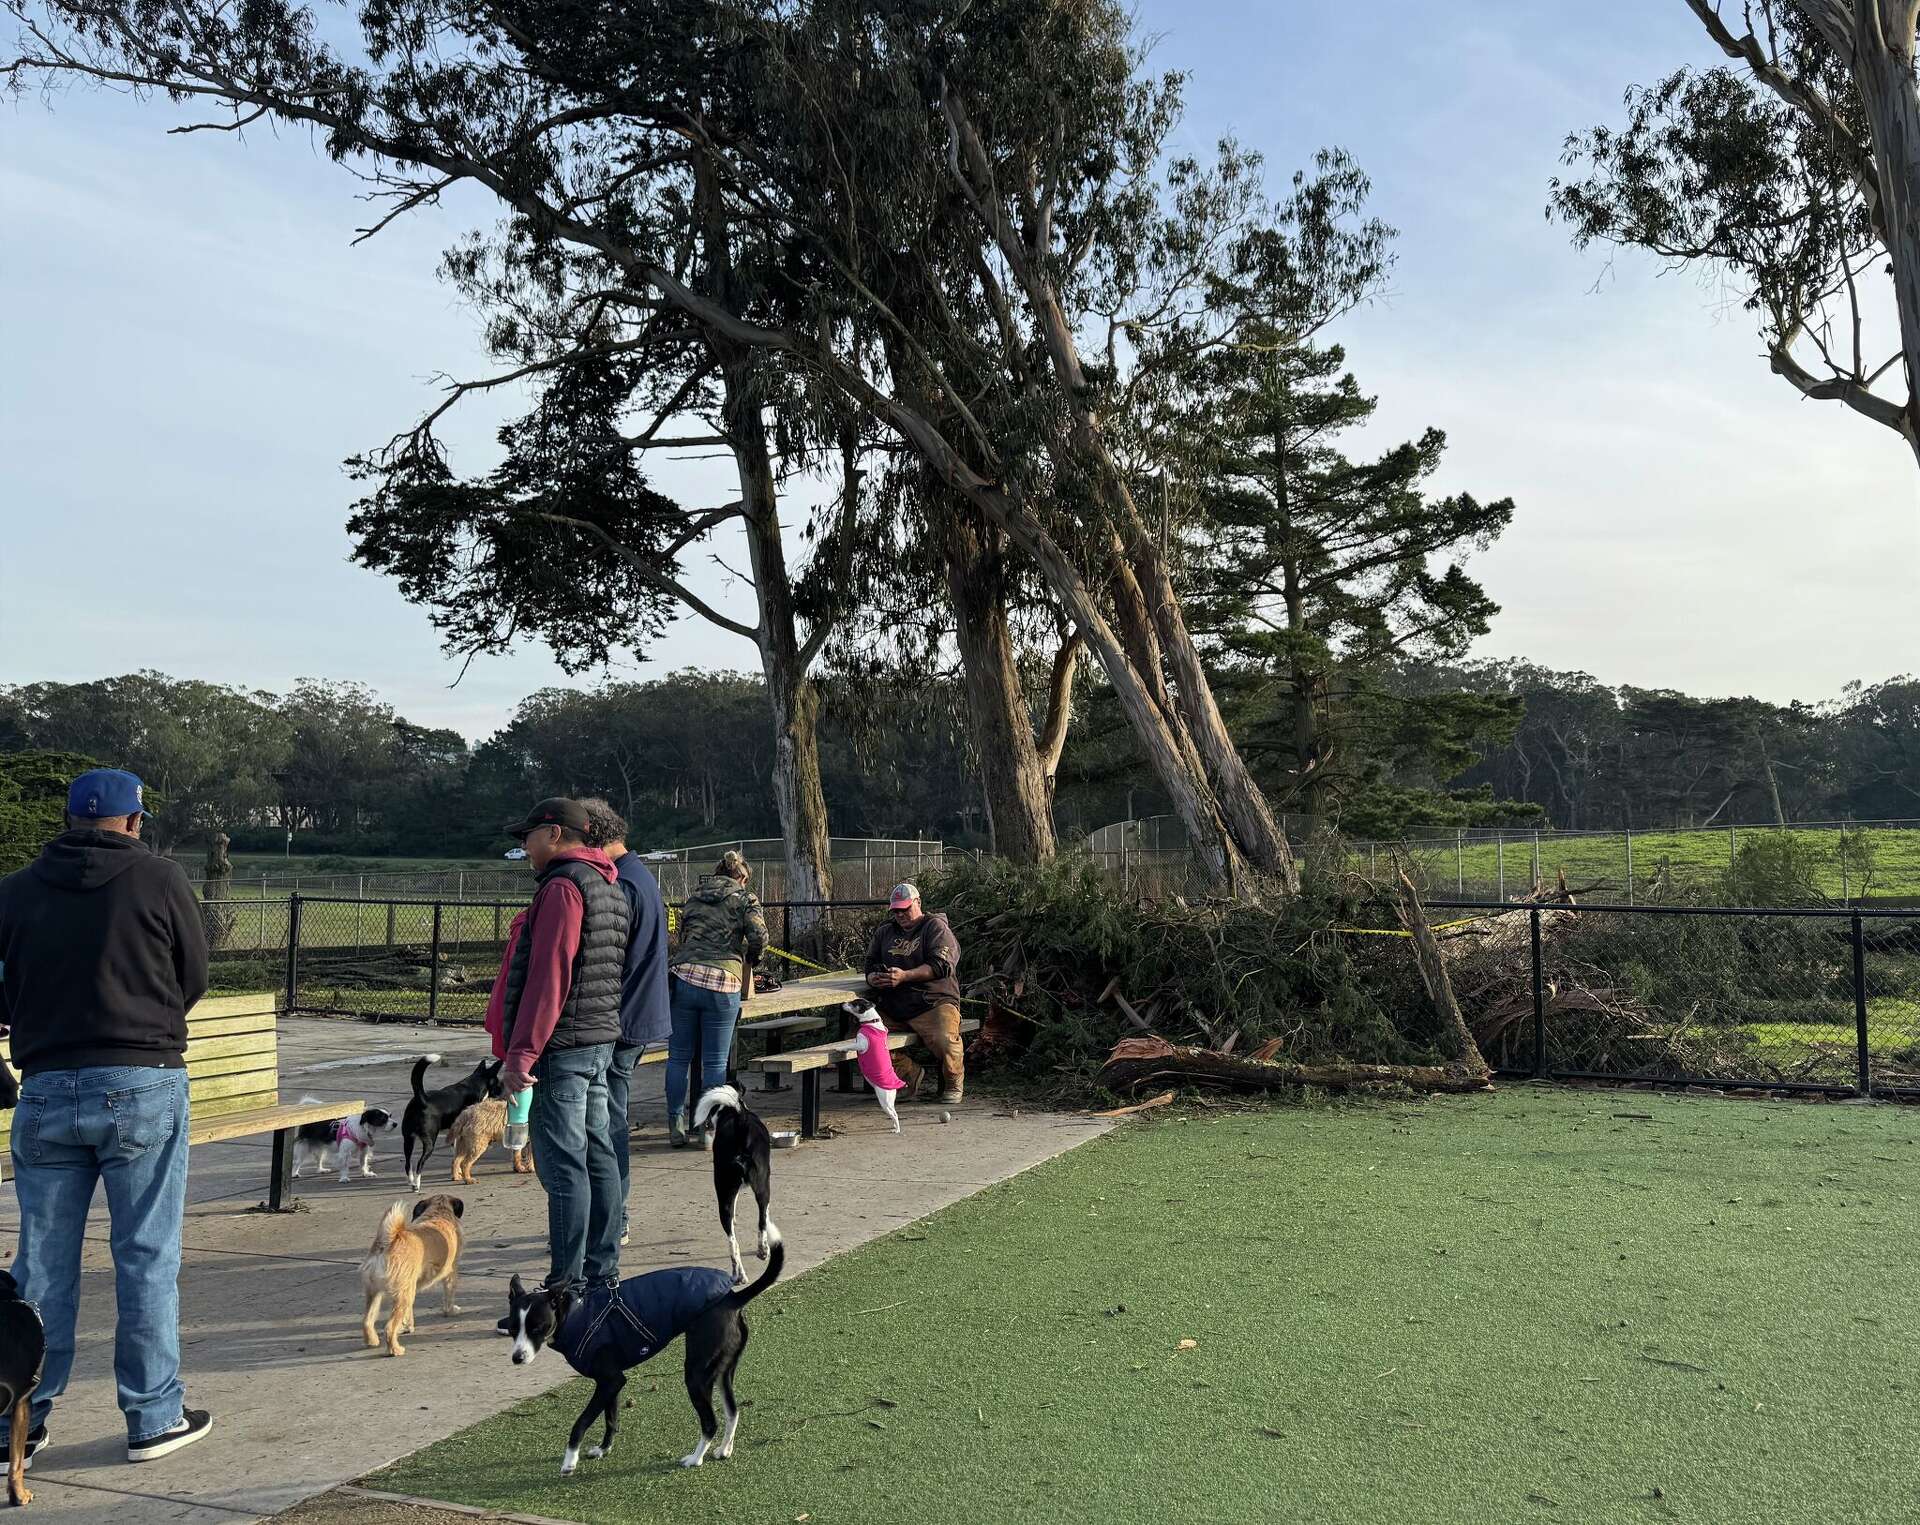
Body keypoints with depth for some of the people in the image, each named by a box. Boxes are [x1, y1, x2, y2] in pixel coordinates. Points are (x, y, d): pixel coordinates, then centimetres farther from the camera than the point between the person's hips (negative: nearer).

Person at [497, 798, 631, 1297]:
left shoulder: (563, 886, -14)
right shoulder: (609, 887, 18)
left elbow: (548, 976, -20)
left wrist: (520, 1054, -19)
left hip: (562, 1047, -10)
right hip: (601, 1040, 10)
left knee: (563, 1165, -6)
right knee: (598, 1156, 13)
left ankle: (567, 1285, -2)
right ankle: (603, 1272, 21)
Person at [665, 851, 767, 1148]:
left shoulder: (693, 898, 21)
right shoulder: (745, 899, 9)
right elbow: (759, 936, -4)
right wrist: (751, 958, 14)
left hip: (684, 976, 3)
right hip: (723, 983, -3)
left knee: (679, 1057, 11)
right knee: (715, 1062, 5)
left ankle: (676, 1126, 15)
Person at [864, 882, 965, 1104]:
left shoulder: (936, 927, 4)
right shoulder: (884, 932, 22)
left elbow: (940, 966, -9)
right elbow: (870, 965, 21)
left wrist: (905, 976, -21)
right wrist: (874, 978, -5)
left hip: (934, 1003, -5)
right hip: (892, 1007, 5)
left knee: (944, 1041, -32)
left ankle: (953, 1084, 2)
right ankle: (910, 1074, 4)